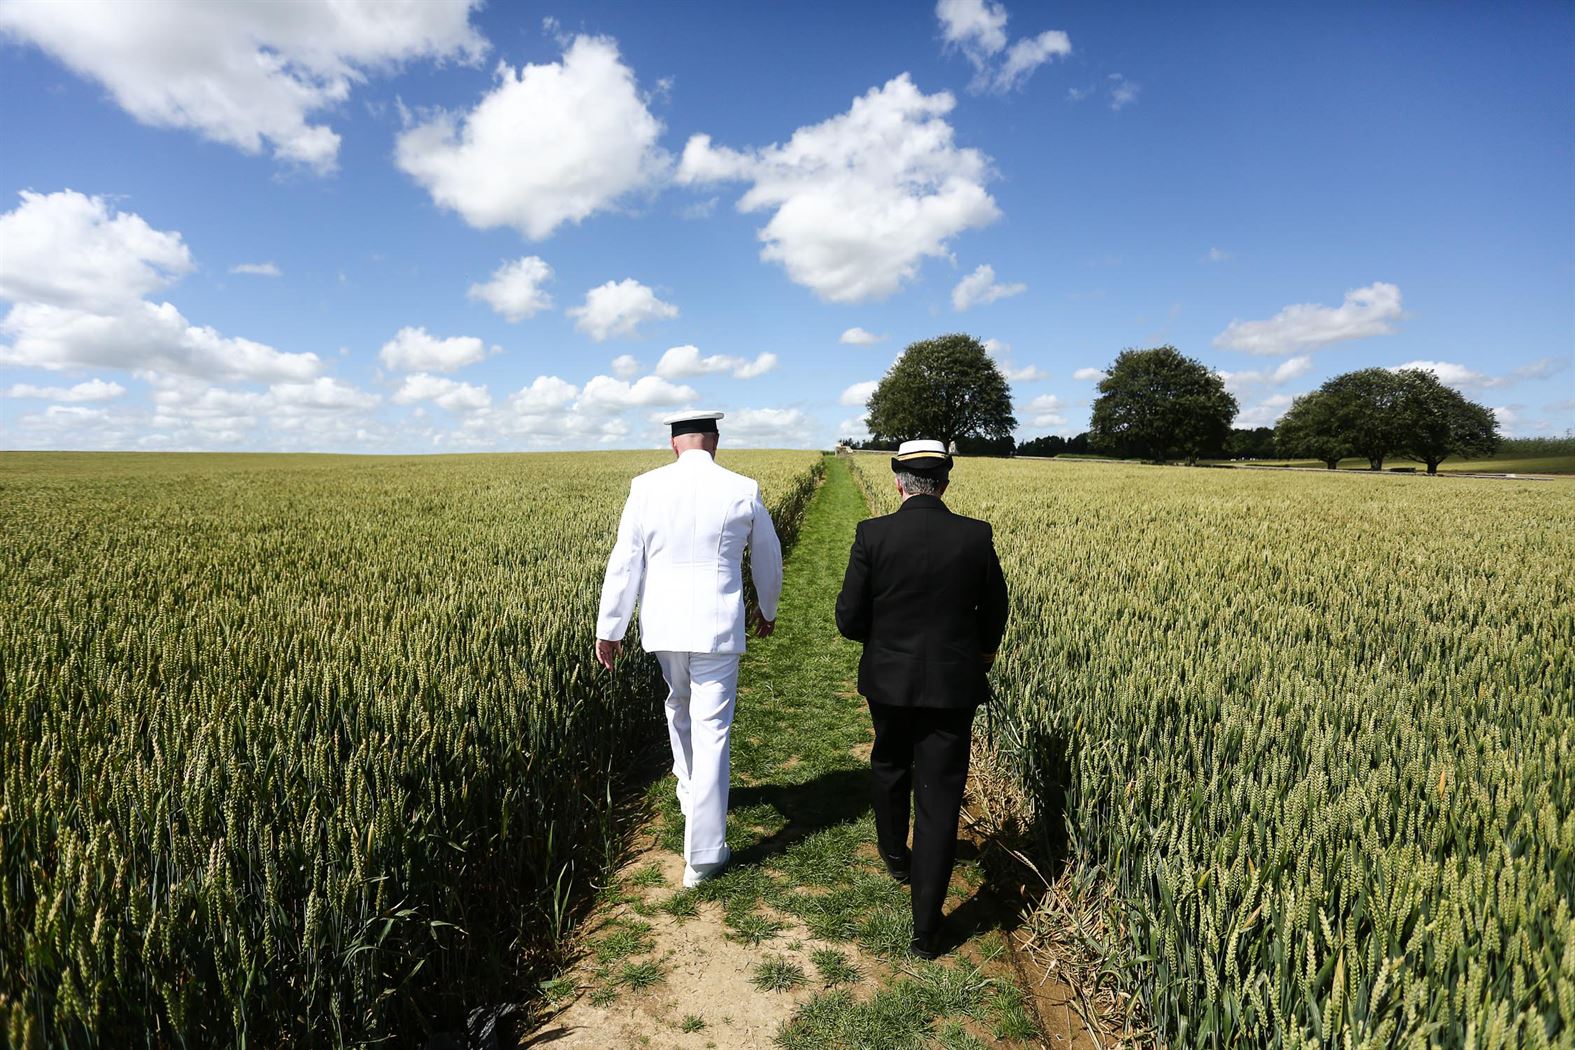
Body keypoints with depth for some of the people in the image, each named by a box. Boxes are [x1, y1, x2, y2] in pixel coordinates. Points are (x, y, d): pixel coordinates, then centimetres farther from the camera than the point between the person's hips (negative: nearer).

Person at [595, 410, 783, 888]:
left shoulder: (646, 487, -4)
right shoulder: (742, 490, -4)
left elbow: (624, 563, -3)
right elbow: (768, 559, 9)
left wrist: (609, 629, 5)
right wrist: (767, 611, 25)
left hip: (663, 625, 2)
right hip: (716, 628, -2)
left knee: (679, 705, 28)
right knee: (711, 732, 2)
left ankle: (690, 795, 47)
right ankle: (703, 854, 7)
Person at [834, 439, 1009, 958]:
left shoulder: (872, 535, -12)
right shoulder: (976, 536, -8)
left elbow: (849, 620, -10)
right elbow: (994, 613, 4)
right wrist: (981, 650, 26)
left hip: (890, 680, 1)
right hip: (953, 685, 0)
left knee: (890, 768, 28)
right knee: (940, 798, 6)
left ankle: (895, 856, 50)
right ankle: (926, 928, 10)